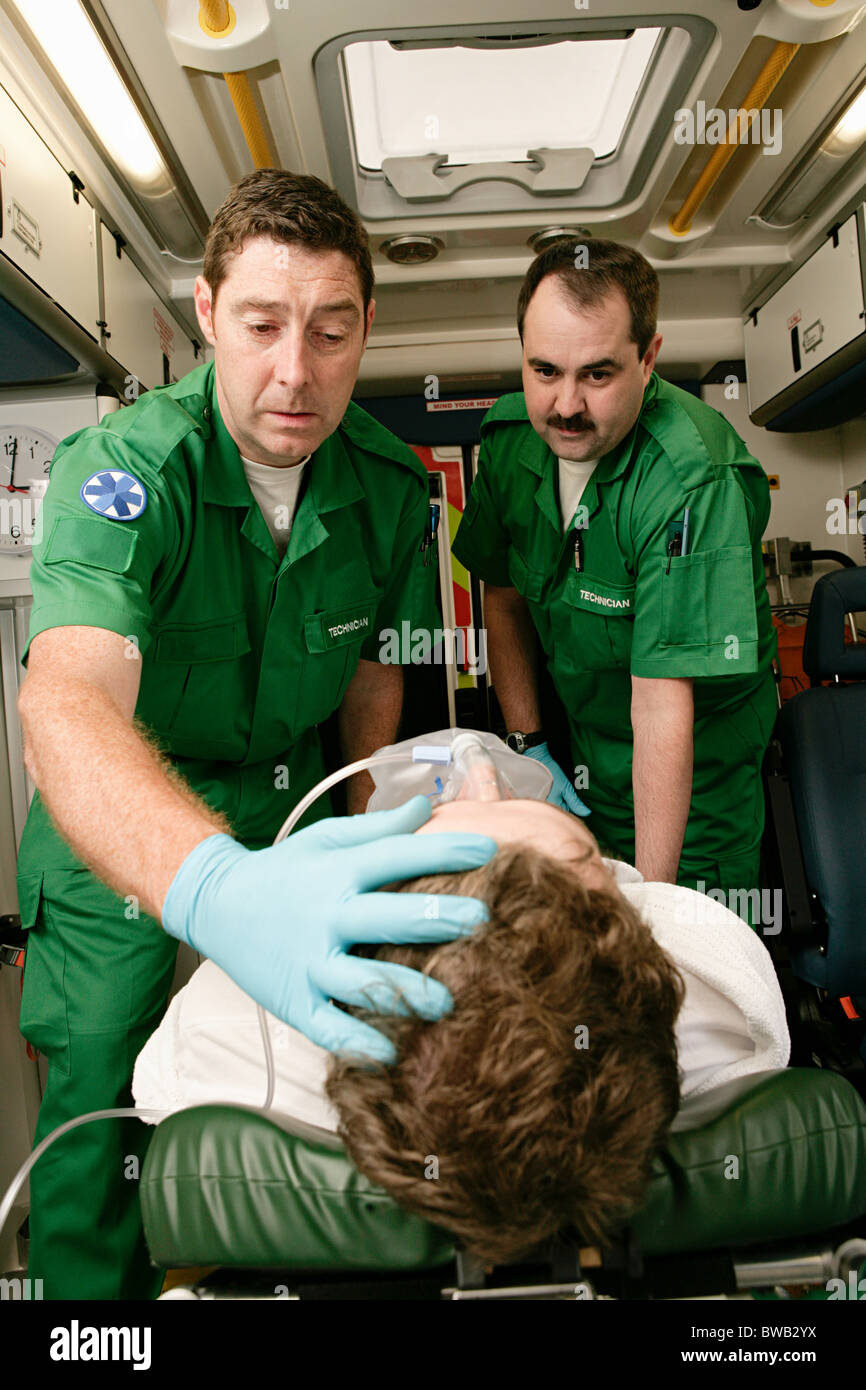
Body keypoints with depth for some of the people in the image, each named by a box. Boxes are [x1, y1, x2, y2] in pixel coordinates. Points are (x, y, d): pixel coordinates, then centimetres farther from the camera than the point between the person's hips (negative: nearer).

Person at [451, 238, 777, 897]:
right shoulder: (511, 433, -9)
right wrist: (528, 744, -3)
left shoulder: (698, 479, -29)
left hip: (697, 776, -4)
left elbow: (662, 703, -32)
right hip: (575, 752, 5)